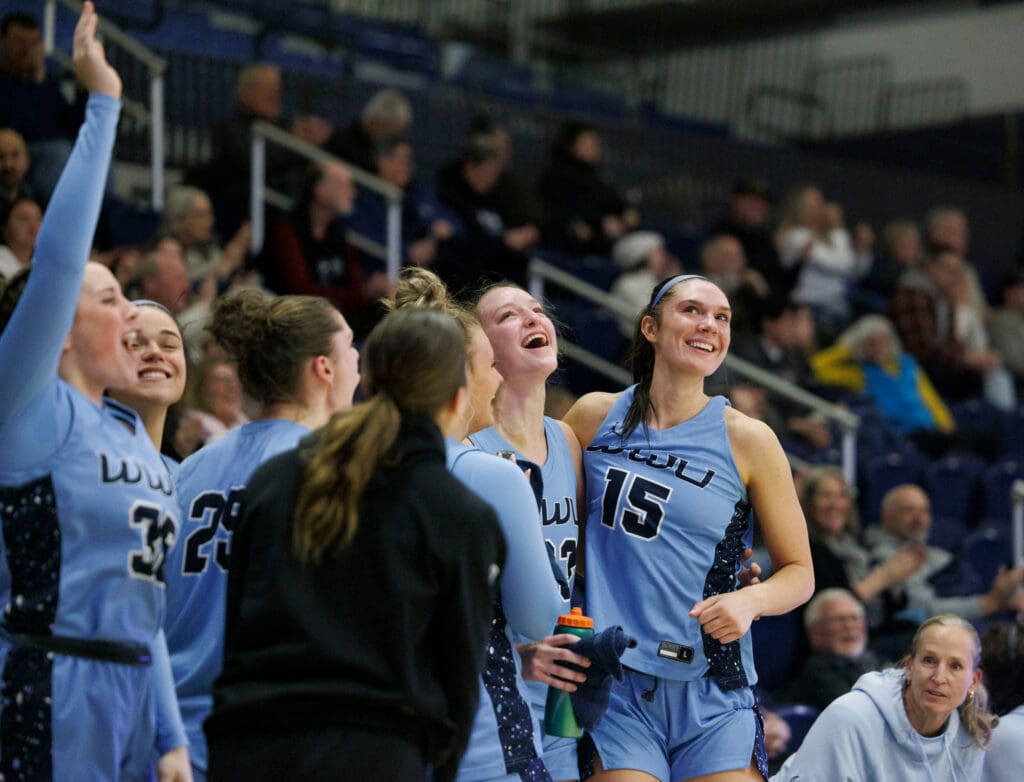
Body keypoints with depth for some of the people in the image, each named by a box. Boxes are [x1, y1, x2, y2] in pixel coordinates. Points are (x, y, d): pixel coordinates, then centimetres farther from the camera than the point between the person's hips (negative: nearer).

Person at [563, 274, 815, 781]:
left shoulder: (747, 439, 2)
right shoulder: (595, 417, 5)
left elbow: (799, 572, 6)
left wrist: (750, 600, -15)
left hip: (712, 693, 0)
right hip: (615, 686, 0)